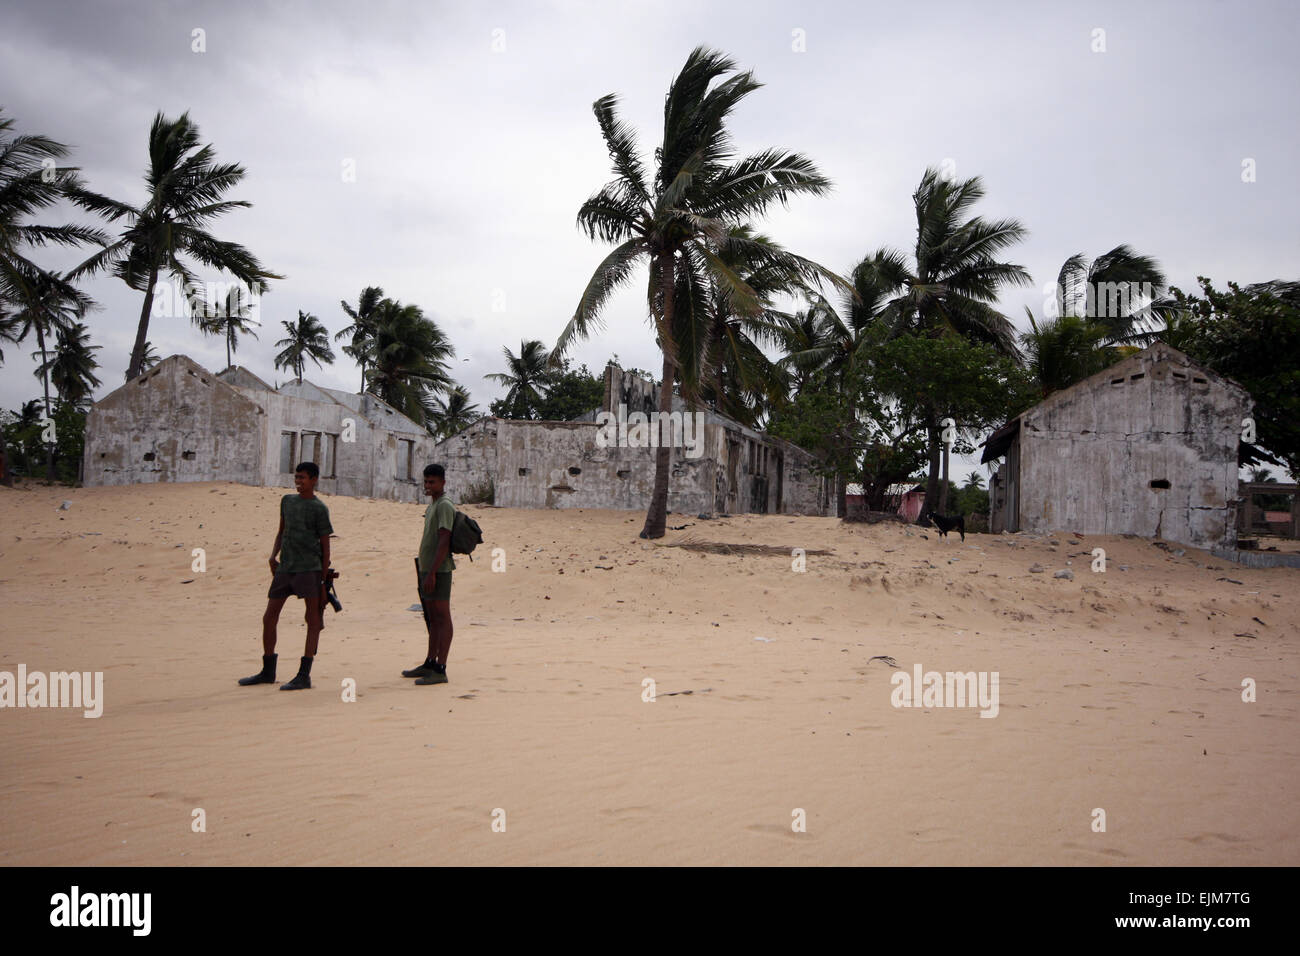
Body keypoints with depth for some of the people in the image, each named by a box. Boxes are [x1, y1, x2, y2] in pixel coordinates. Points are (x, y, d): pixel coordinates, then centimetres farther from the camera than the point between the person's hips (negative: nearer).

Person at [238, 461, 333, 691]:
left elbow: (325, 545, 0)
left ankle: (304, 675, -3)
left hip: (309, 568, -6)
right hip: (285, 568, 6)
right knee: (269, 617, 8)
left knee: (313, 619, -5)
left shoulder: (319, 508, -1)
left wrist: (323, 580, -3)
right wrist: (273, 556, 7)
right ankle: (268, 671, 21)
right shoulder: (287, 501, 15)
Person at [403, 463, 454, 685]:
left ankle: (440, 670, -8)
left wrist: (432, 573, -24)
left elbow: (444, 541, -20)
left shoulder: (445, 506, -13)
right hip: (428, 569, 10)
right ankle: (429, 664, 24)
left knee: (442, 618, -8)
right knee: (432, 618, 15)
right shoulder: (432, 505, 18)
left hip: (438, 571, -10)